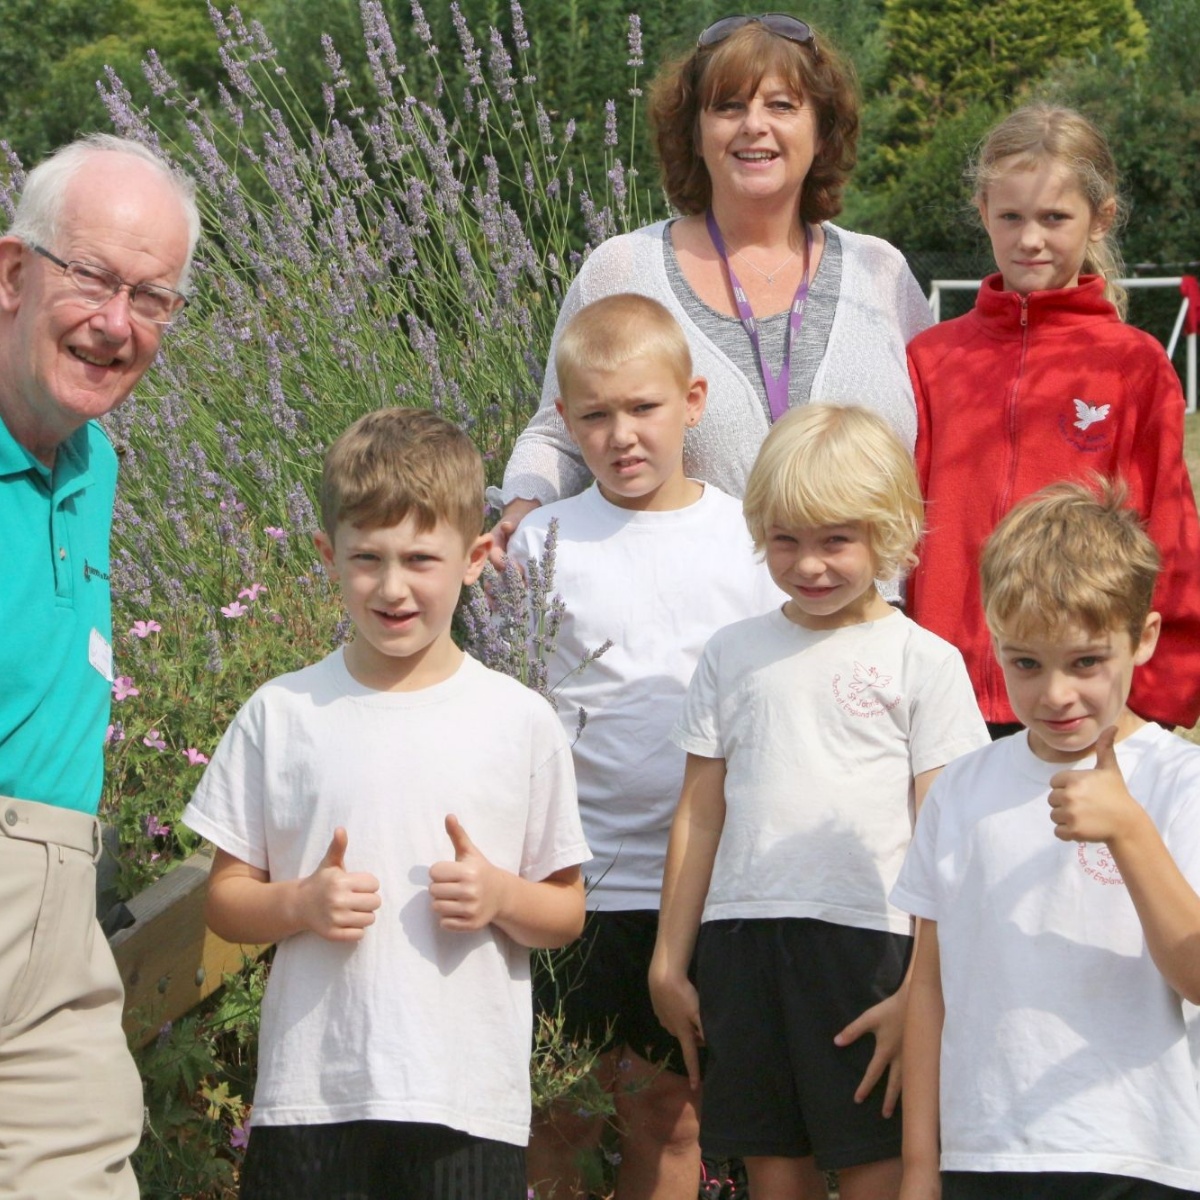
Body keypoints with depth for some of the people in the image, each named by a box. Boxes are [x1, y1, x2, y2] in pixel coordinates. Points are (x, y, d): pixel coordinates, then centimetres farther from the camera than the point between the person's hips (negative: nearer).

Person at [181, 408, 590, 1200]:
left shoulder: (520, 721, 2)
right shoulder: (281, 716, 3)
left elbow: (567, 912, 8)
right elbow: (225, 900, 6)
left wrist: (501, 897, -11)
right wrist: (301, 904, -13)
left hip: (470, 1102, 0)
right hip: (310, 1095, 0)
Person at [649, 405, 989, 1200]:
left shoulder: (924, 661, 2)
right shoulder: (735, 653, 13)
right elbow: (699, 817, 15)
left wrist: (921, 990, -8)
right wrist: (670, 960, 13)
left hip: (867, 939, -3)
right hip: (740, 941, 4)